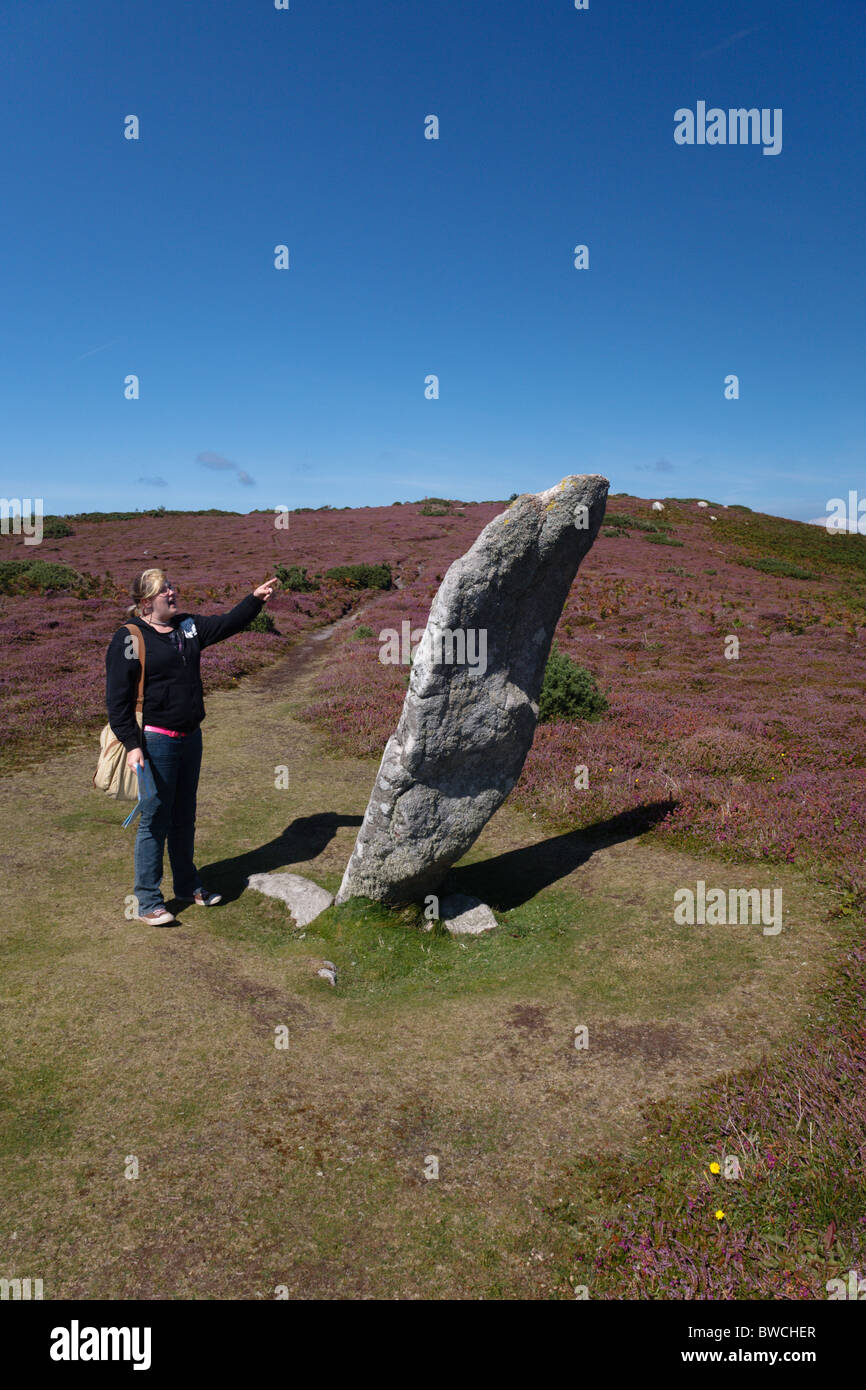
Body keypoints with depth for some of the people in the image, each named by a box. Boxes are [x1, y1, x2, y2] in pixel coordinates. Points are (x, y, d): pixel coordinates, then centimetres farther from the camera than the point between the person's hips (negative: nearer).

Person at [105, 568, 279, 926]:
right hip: (155, 742, -7)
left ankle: (187, 885, 34)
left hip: (190, 737, 7)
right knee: (155, 820, 0)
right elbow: (117, 698, -12)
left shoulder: (188, 627, 9)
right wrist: (131, 744, -17)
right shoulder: (129, 639, -11)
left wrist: (255, 599, 6)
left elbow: (228, 623, 20)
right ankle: (147, 901, 13)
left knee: (184, 817, 18)